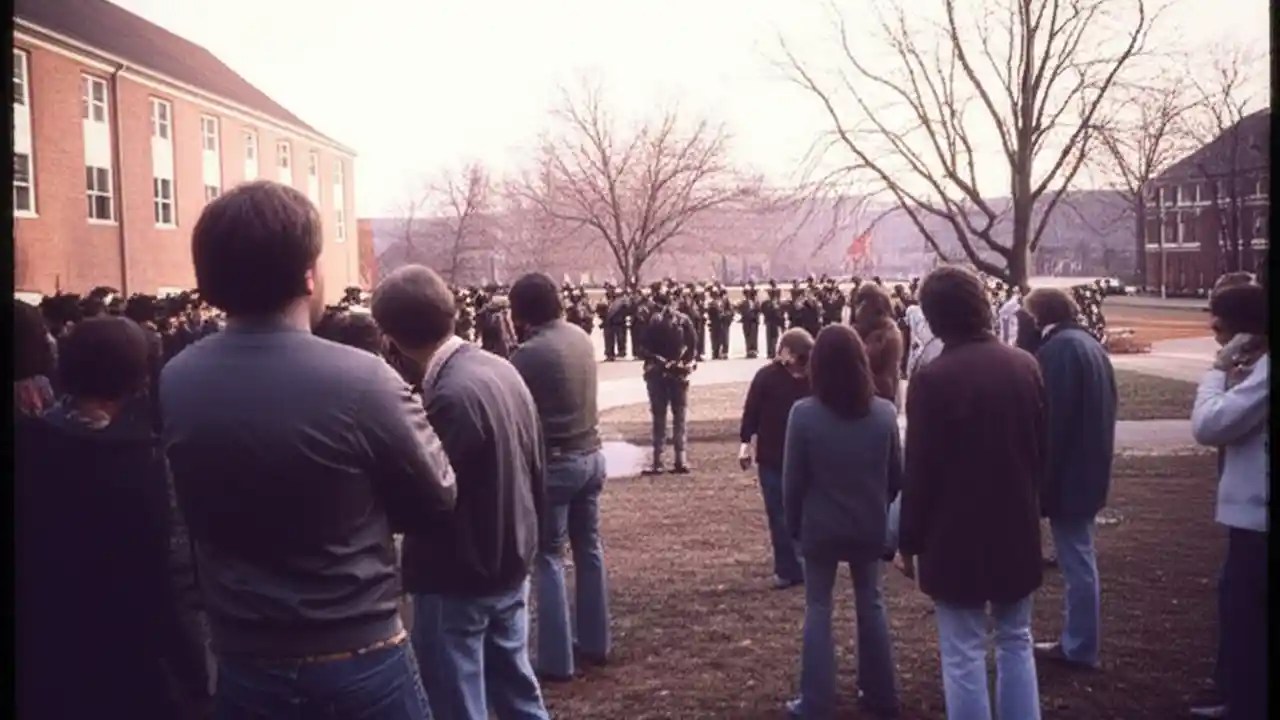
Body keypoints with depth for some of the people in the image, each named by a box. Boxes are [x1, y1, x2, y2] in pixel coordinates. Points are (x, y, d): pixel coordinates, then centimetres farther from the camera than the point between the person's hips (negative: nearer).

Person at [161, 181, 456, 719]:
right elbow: (436, 500, -7)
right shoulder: (361, 380, -21)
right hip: (359, 659, -4)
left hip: (243, 662, 4)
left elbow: (192, 517, 8)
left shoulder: (171, 385, -6)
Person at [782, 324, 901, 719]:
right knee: (870, 604, 17)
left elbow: (793, 480, -9)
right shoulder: (884, 412, -7)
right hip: (869, 527, 3)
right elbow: (897, 474, 3)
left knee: (818, 609, 8)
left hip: (821, 527, -3)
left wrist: (793, 523, 5)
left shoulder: (804, 413, -16)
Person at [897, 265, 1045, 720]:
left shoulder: (933, 379, -18)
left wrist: (909, 540, -4)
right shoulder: (1025, 366, 0)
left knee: (964, 654, 3)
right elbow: (1041, 449, 9)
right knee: (1015, 641, 20)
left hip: (956, 538, -6)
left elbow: (920, 470, -15)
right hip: (1017, 529, 6)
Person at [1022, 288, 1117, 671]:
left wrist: (1042, 480, -19)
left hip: (1067, 472, -10)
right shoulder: (1090, 344, 13)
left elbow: (1052, 418, -23)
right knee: (1080, 557, 16)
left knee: (1076, 560, -1)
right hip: (1088, 469, 10)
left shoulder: (1058, 349, -18)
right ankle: (1079, 640, 25)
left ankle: (1080, 646, 8)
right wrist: (1095, 463, 22)